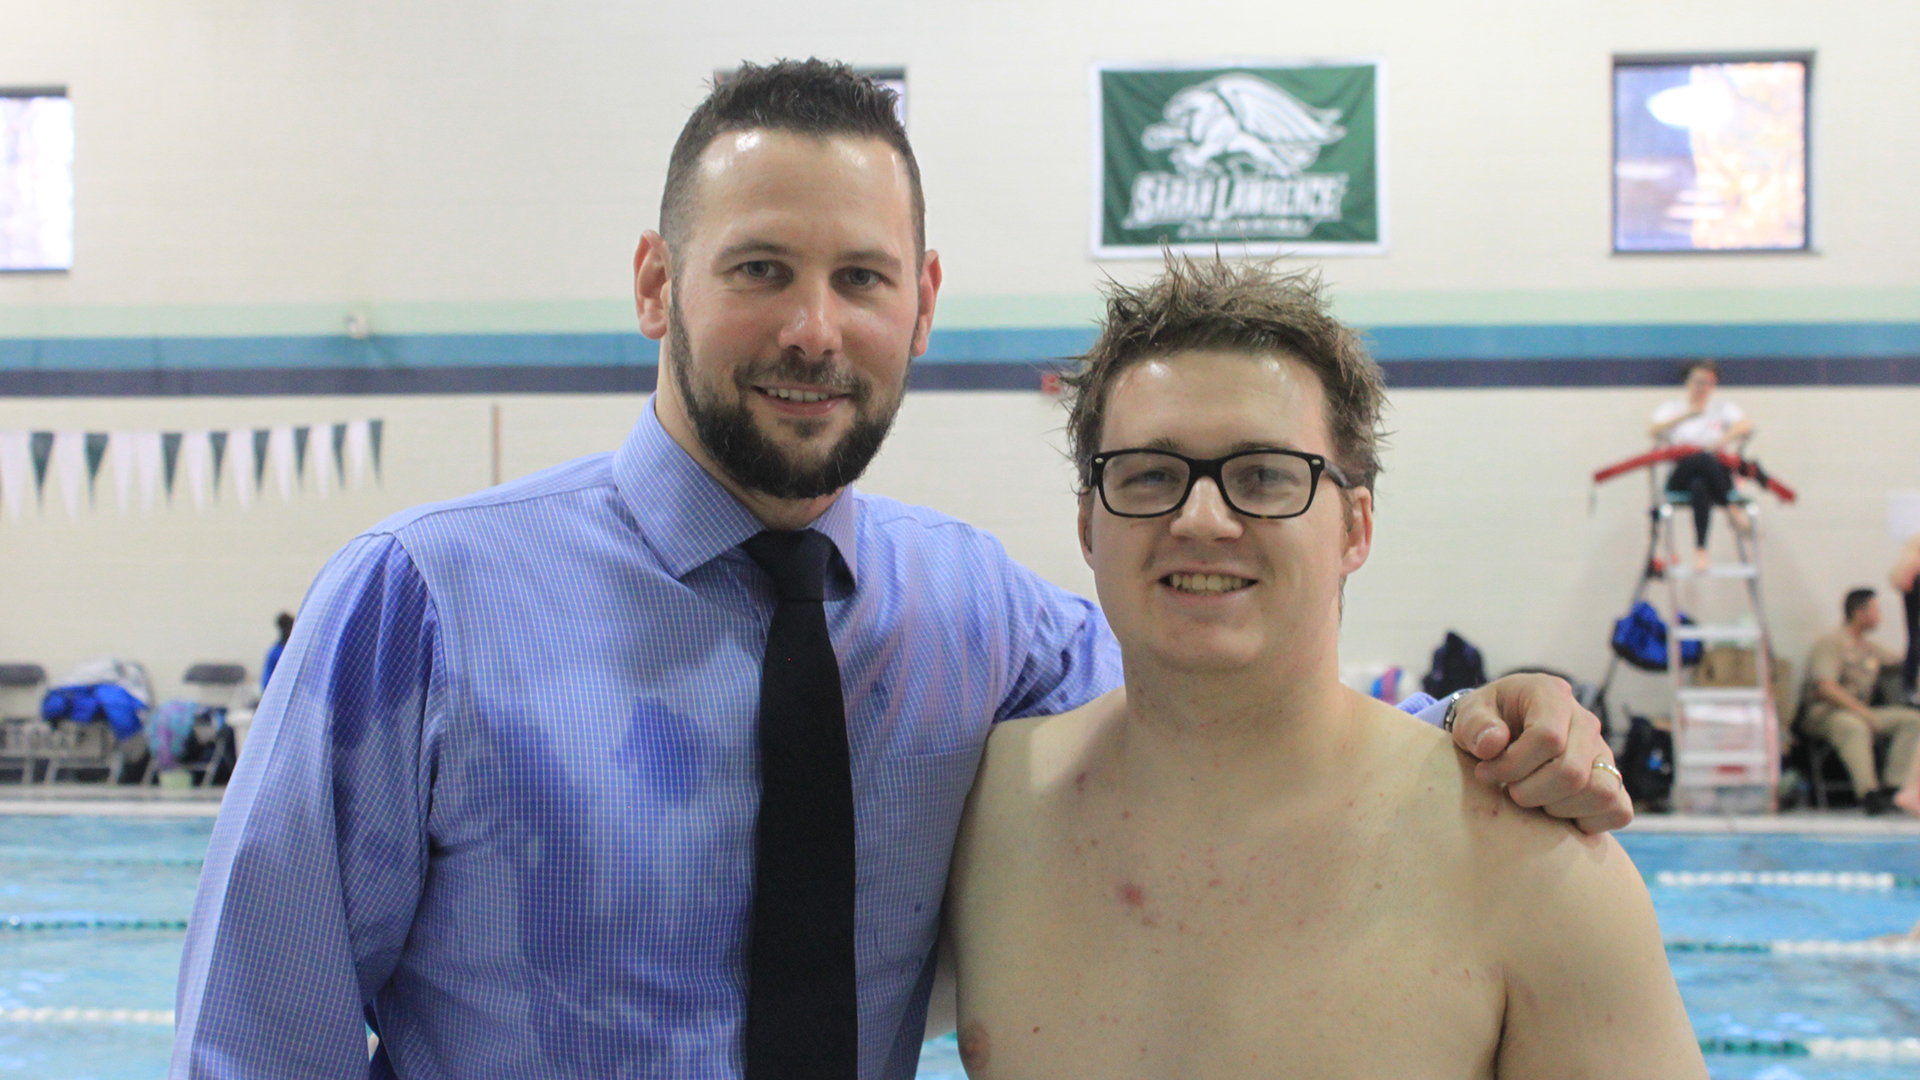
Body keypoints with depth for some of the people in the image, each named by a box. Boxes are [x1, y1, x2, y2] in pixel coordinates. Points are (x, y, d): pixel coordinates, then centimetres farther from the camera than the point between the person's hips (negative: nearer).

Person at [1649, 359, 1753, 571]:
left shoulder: (1722, 407, 20)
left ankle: (1700, 551, -41)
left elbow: (1746, 426, -2)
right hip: (1680, 479, -1)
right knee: (1702, 458, -38)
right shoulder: (1672, 407, 18)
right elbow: (1655, 432, -4)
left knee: (1700, 485, -40)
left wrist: (1724, 440, -21)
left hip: (1717, 476, 1)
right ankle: (1732, 509, -35)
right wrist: (1687, 415, -14)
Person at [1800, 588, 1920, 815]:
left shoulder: (1869, 647, 21)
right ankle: (1869, 792, -47)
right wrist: (1864, 712, -23)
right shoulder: (1830, 643, -7)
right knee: (1854, 726, -40)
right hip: (1823, 713, -8)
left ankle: (1892, 788, -21)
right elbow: (1826, 688, -19)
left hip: (1859, 713, 8)